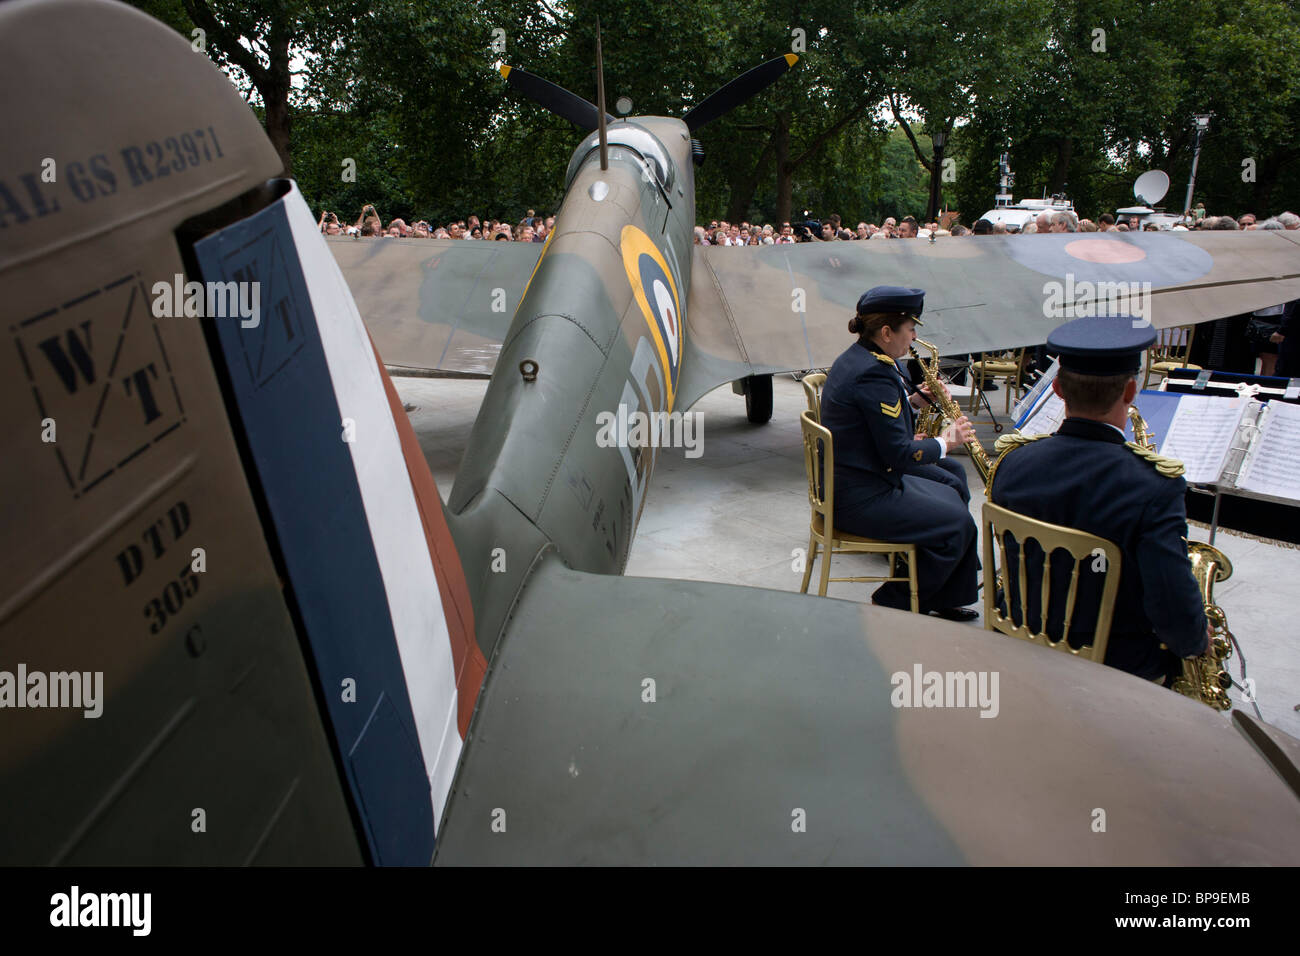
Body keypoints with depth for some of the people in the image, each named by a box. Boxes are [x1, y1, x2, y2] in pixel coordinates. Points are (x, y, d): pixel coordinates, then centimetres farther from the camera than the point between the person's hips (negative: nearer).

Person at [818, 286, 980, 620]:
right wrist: (943, 443, -7)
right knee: (959, 524, -9)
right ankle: (894, 603, 4)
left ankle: (941, 599, 22)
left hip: (844, 482, 11)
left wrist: (913, 401, 9)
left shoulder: (857, 356, 9)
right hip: (860, 498, -11)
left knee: (952, 485, 18)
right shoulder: (875, 373, -23)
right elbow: (900, 454, -22)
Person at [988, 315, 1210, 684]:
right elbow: (1176, 616, -26)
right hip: (1119, 668, -5)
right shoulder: (1152, 487, -28)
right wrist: (1197, 640, -5)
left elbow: (1017, 561, 0)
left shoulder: (1011, 463, -14)